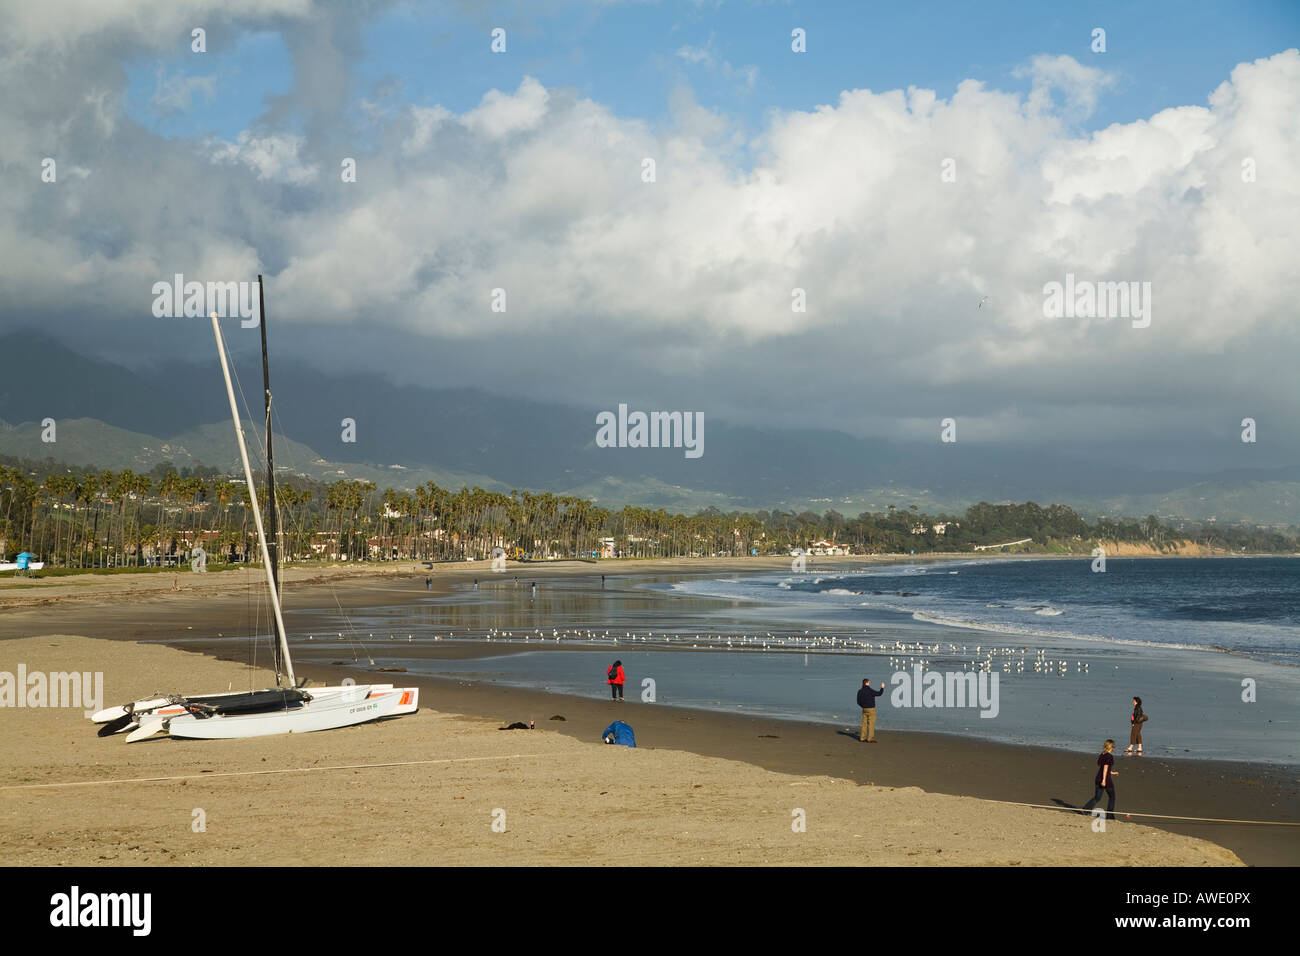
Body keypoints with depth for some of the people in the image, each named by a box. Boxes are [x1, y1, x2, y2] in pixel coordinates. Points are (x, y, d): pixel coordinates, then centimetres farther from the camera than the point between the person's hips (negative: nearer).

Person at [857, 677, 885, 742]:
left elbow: (858, 701, 8)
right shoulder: (869, 691, -18)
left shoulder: (860, 691, 2)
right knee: (871, 724, -3)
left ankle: (862, 738, 9)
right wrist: (882, 687, 9)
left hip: (864, 709, 7)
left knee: (864, 724, 10)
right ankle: (870, 739, -4)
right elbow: (879, 693, -9)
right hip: (871, 709, -7)